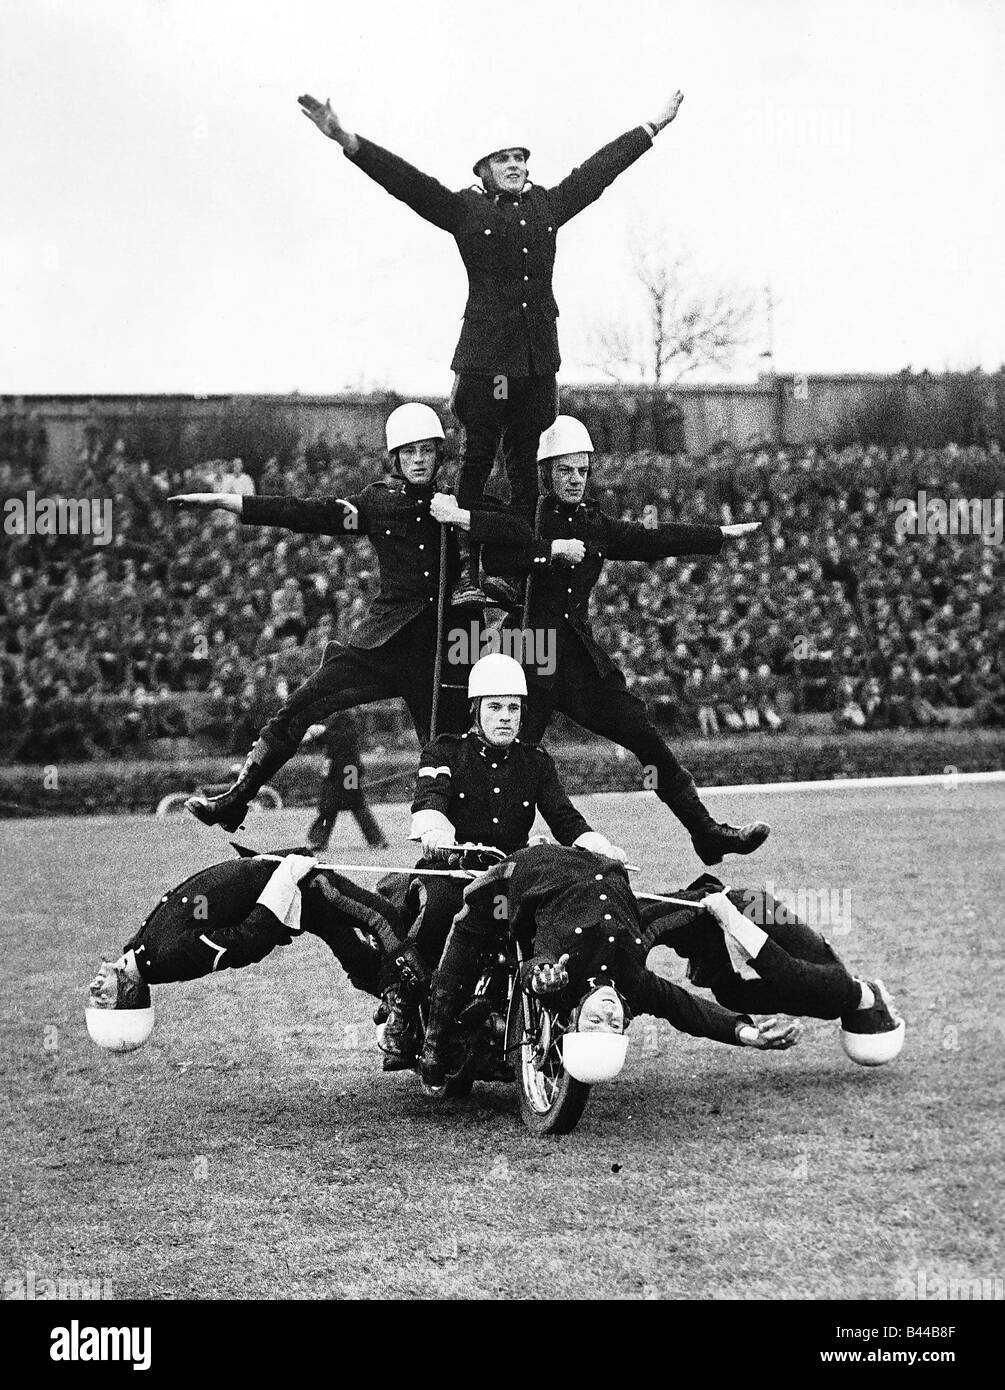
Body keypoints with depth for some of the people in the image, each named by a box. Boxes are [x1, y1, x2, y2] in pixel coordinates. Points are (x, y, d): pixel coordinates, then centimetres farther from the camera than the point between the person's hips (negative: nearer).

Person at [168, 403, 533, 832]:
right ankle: (233, 803, 0)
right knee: (296, 711, -8)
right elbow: (307, 512, 5)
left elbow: (521, 532, -5)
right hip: (382, 641, 1)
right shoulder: (377, 502, 8)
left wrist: (458, 517, -15)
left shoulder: (460, 500, 5)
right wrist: (221, 501, 2)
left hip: (440, 646, 0)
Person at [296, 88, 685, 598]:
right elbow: (406, 179, -6)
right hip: (486, 352, -4)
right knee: (476, 459, -2)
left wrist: (653, 126, 33)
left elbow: (598, 169, 24)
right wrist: (348, 141, -17)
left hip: (539, 355, 4)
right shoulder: (465, 209, 2)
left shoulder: (548, 204, 14)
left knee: (526, 460, 9)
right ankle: (465, 564, 3)